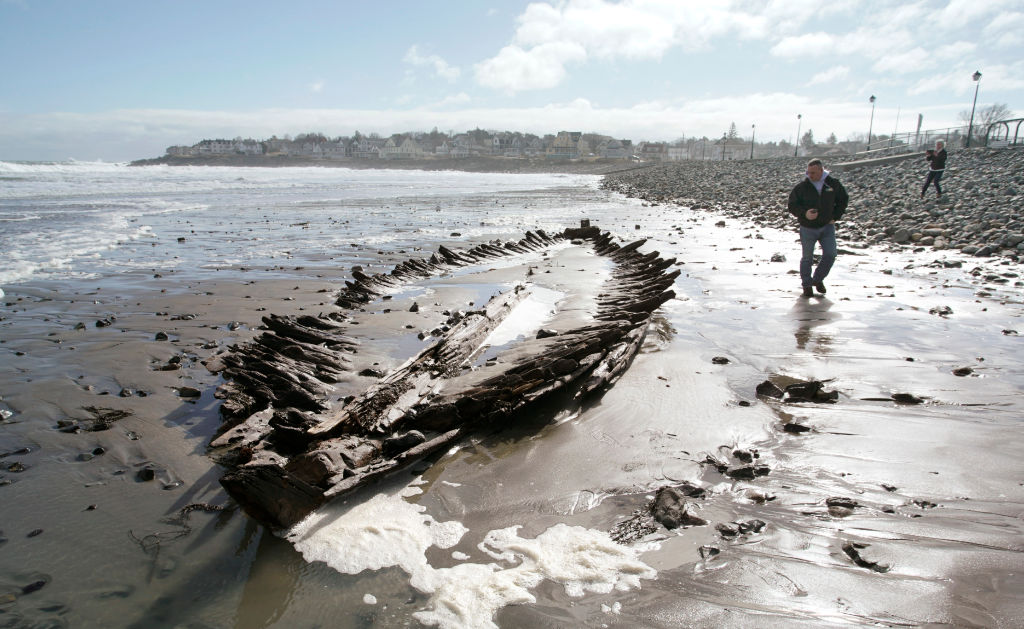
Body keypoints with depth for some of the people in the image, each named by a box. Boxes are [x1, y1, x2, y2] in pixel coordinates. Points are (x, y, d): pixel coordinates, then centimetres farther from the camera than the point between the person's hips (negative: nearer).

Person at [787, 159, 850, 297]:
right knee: (807, 257, 4)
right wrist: (804, 214, -25)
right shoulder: (802, 187, -9)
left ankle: (818, 279, 19)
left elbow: (843, 199, 13)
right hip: (808, 228, -2)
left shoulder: (833, 184, -2)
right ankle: (807, 284, 21)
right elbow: (792, 205, -6)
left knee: (830, 254, -3)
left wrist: (835, 216, 2)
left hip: (827, 226, 2)